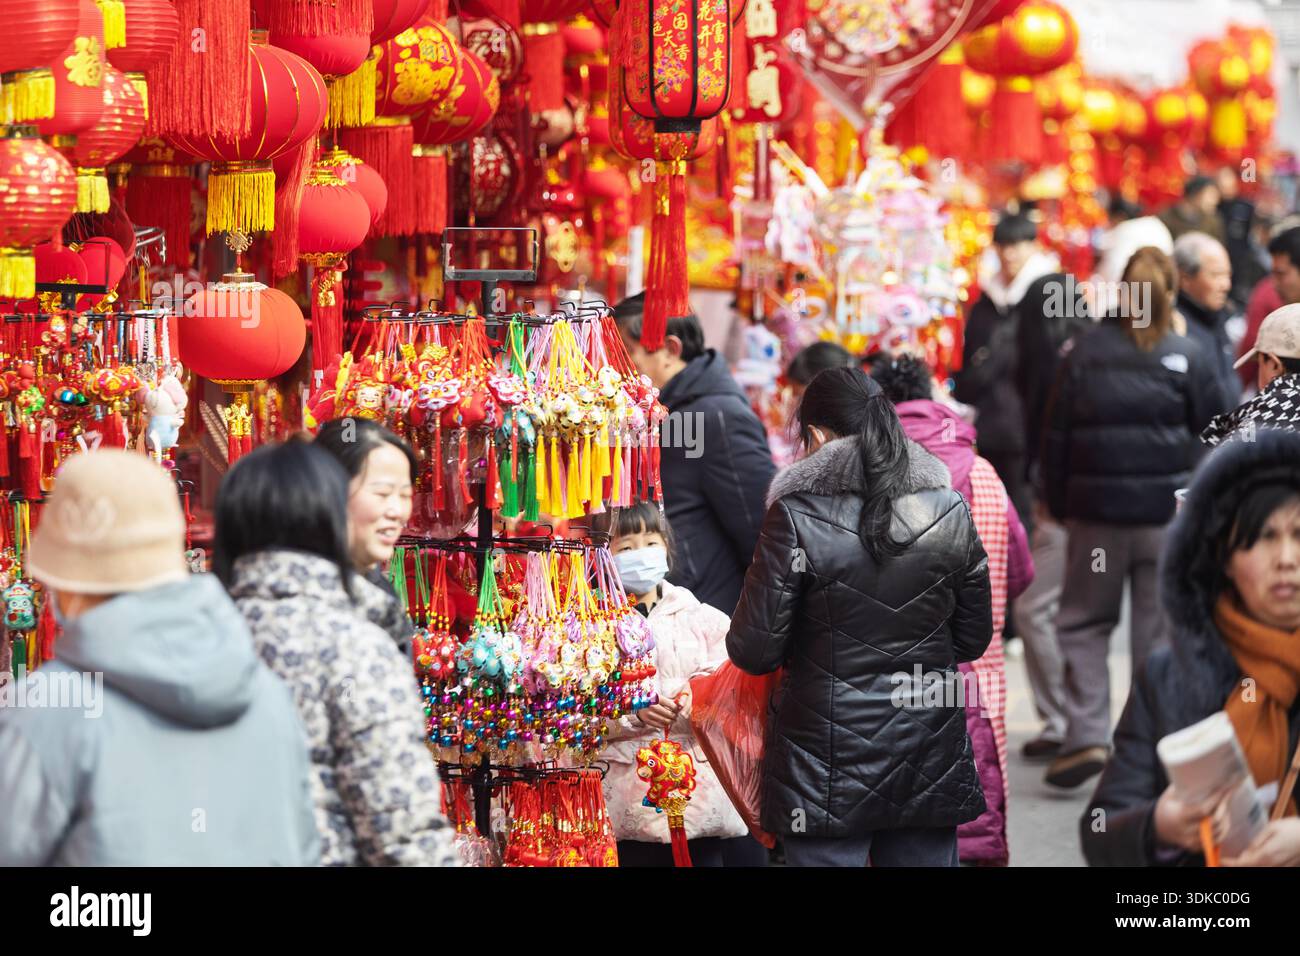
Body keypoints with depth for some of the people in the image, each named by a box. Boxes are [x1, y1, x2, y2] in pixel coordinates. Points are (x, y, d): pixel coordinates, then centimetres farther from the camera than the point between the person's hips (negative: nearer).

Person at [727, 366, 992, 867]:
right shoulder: (950, 511, -1)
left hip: (830, 771, -3)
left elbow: (753, 652, -11)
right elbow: (974, 638, 8)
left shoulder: (796, 516, -12)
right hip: (931, 764, 4)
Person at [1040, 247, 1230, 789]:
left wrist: (1057, 502, 10)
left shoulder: (1084, 353, -2)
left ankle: (1086, 734, -4)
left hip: (1097, 510, 0)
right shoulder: (1186, 358, -4)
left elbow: (1056, 436, 1)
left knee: (1083, 621, 10)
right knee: (1159, 626, 8)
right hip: (1169, 510, 0)